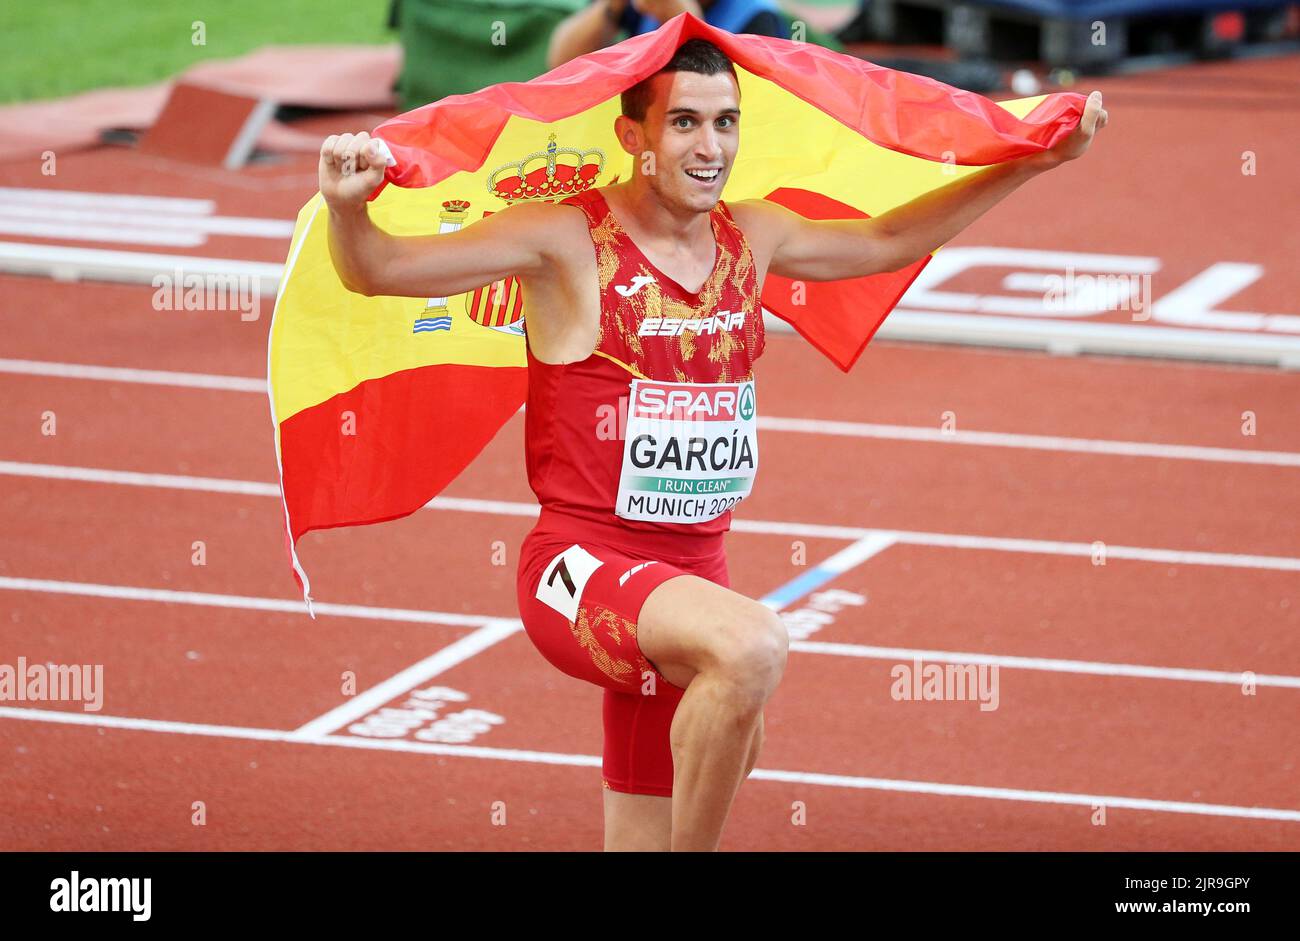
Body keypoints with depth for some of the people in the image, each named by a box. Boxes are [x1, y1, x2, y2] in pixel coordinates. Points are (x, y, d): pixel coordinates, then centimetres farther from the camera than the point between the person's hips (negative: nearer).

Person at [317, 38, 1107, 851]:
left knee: (645, 837, 9)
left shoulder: (752, 239, 9)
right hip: (582, 567, -7)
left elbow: (886, 242, 26)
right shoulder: (566, 241, -9)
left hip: (691, 577, 7)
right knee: (753, 646, -36)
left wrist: (1034, 163, 25)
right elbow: (379, 271, -15)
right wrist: (347, 205, -38)